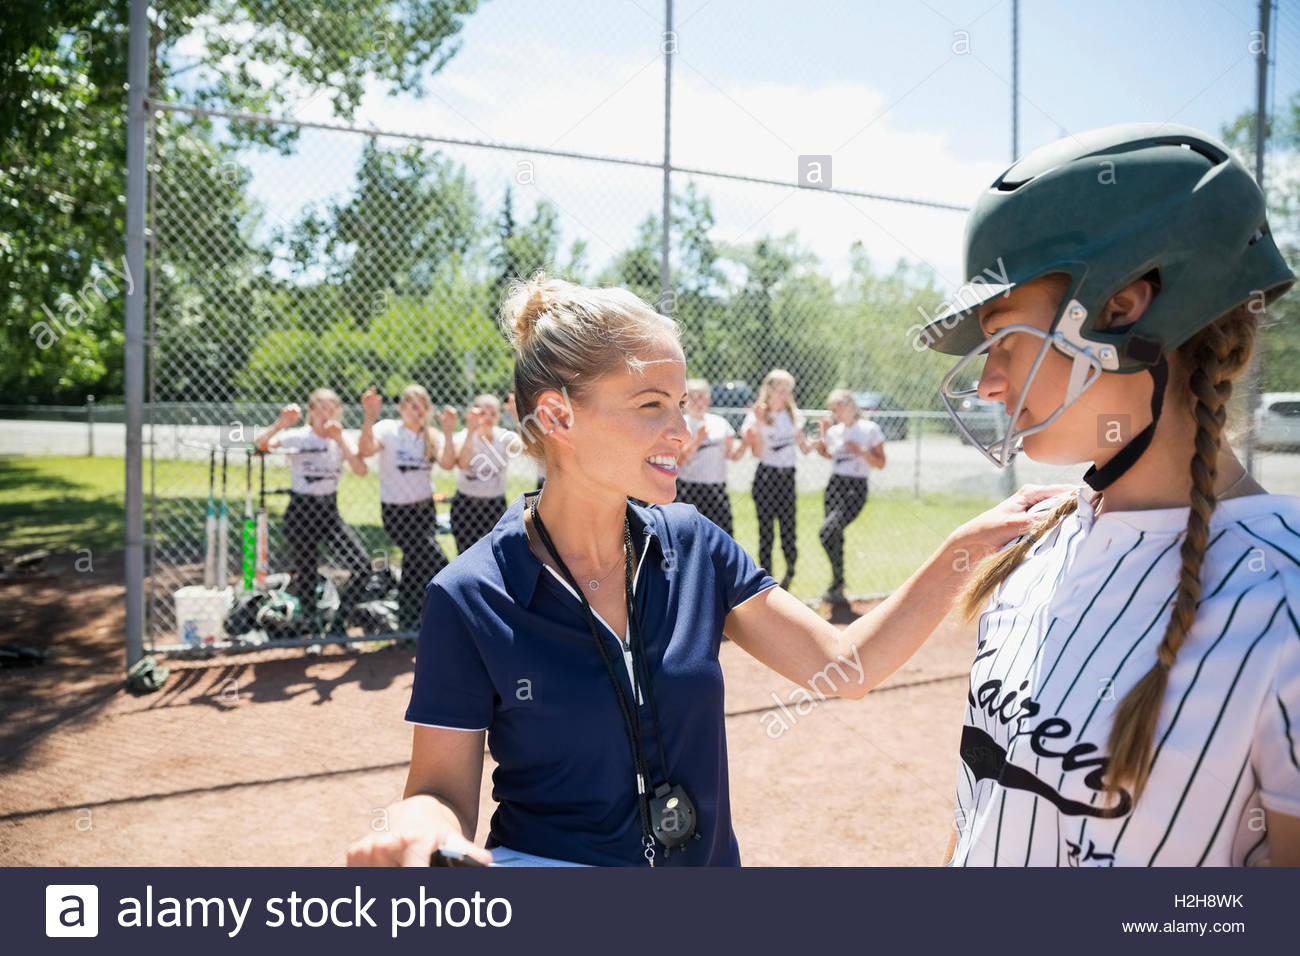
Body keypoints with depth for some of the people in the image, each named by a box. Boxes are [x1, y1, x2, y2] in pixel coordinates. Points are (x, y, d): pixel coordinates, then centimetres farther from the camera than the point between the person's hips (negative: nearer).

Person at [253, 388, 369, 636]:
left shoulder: (341, 439, 3)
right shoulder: (298, 437, -7)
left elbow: (361, 470, -13)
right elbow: (259, 445, -24)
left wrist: (340, 440, -21)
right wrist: (280, 425, -40)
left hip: (330, 510, 3)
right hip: (301, 511, -3)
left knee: (363, 567, -9)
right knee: (306, 576, 3)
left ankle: (338, 627, 6)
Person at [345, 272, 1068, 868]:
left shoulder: (695, 547, -6)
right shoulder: (472, 598, -18)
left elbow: (843, 666, -7)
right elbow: (444, 789, -11)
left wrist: (968, 547, -16)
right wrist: (415, 826, -34)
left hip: (710, 857, 5)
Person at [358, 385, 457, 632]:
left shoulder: (432, 435, 3)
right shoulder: (389, 429, -8)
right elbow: (365, 450, -29)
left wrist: (448, 433, -32)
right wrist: (369, 417, -42)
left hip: (425, 509, 5)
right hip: (396, 511, -5)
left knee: (416, 569, 10)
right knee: (436, 564, -15)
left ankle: (407, 629, 24)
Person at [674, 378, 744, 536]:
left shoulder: (720, 422, 13)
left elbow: (733, 455, 14)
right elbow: (679, 460, -9)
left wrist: (744, 443, -4)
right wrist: (697, 440, -18)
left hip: (718, 488, 4)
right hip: (689, 489, -4)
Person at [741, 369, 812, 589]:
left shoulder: (794, 415, 11)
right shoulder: (757, 416, -4)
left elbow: (805, 448, 14)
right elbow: (757, 452, -13)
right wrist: (758, 423, -20)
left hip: (788, 477, 4)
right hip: (766, 476, -3)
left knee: (788, 529, -1)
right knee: (766, 530, -1)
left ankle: (790, 569, 22)